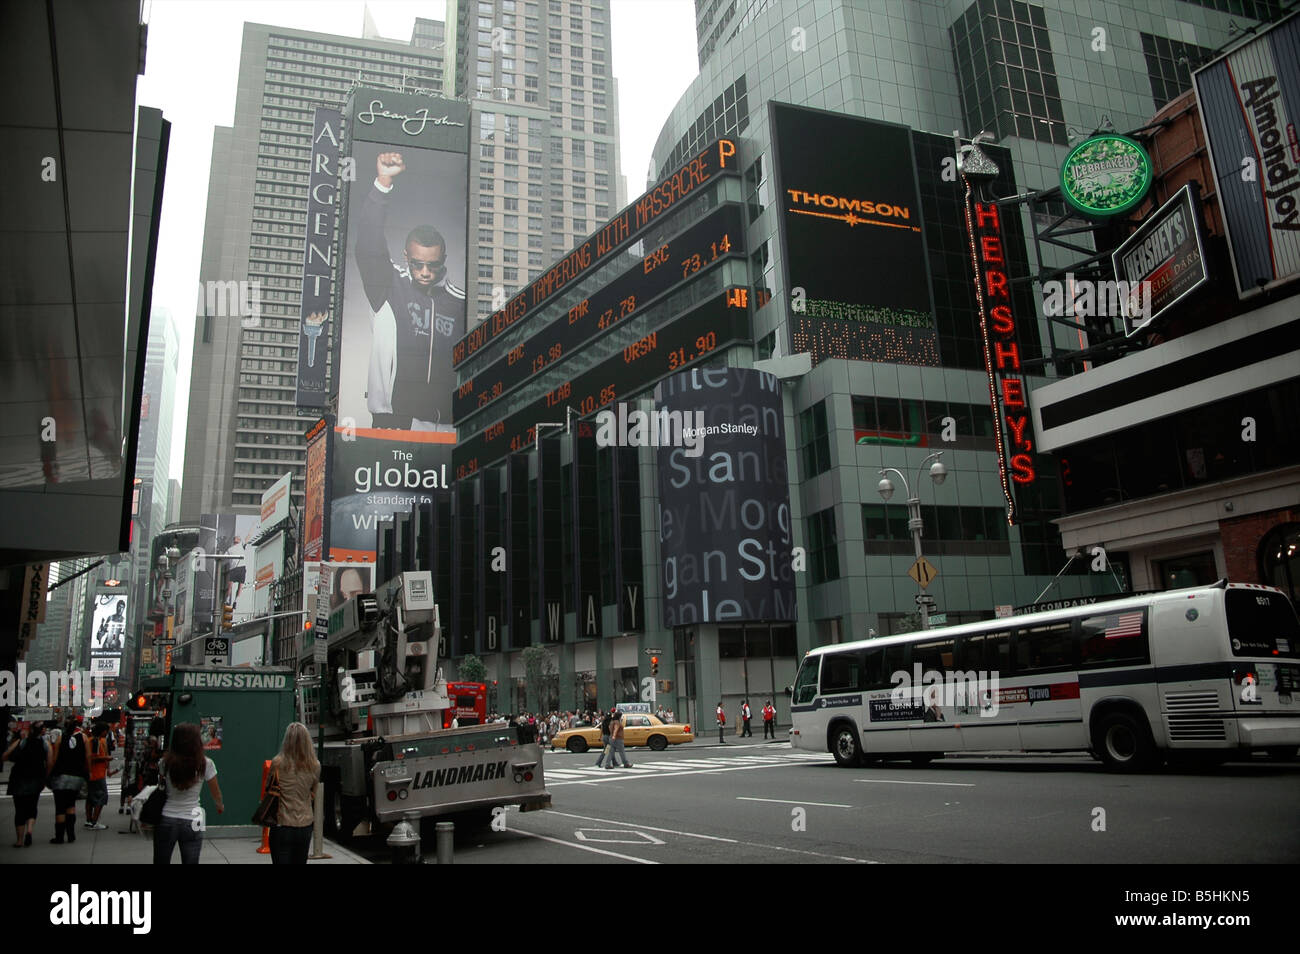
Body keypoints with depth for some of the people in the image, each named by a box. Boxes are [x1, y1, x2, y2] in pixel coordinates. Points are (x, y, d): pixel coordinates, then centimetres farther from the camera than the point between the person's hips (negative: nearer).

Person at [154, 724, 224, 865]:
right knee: (191, 861, 5)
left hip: (166, 820, 2)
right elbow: (215, 792, 4)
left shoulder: (166, 762, -7)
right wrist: (220, 806, 23)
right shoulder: (205, 764, -10)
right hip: (191, 822, -2)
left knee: (161, 861, 15)